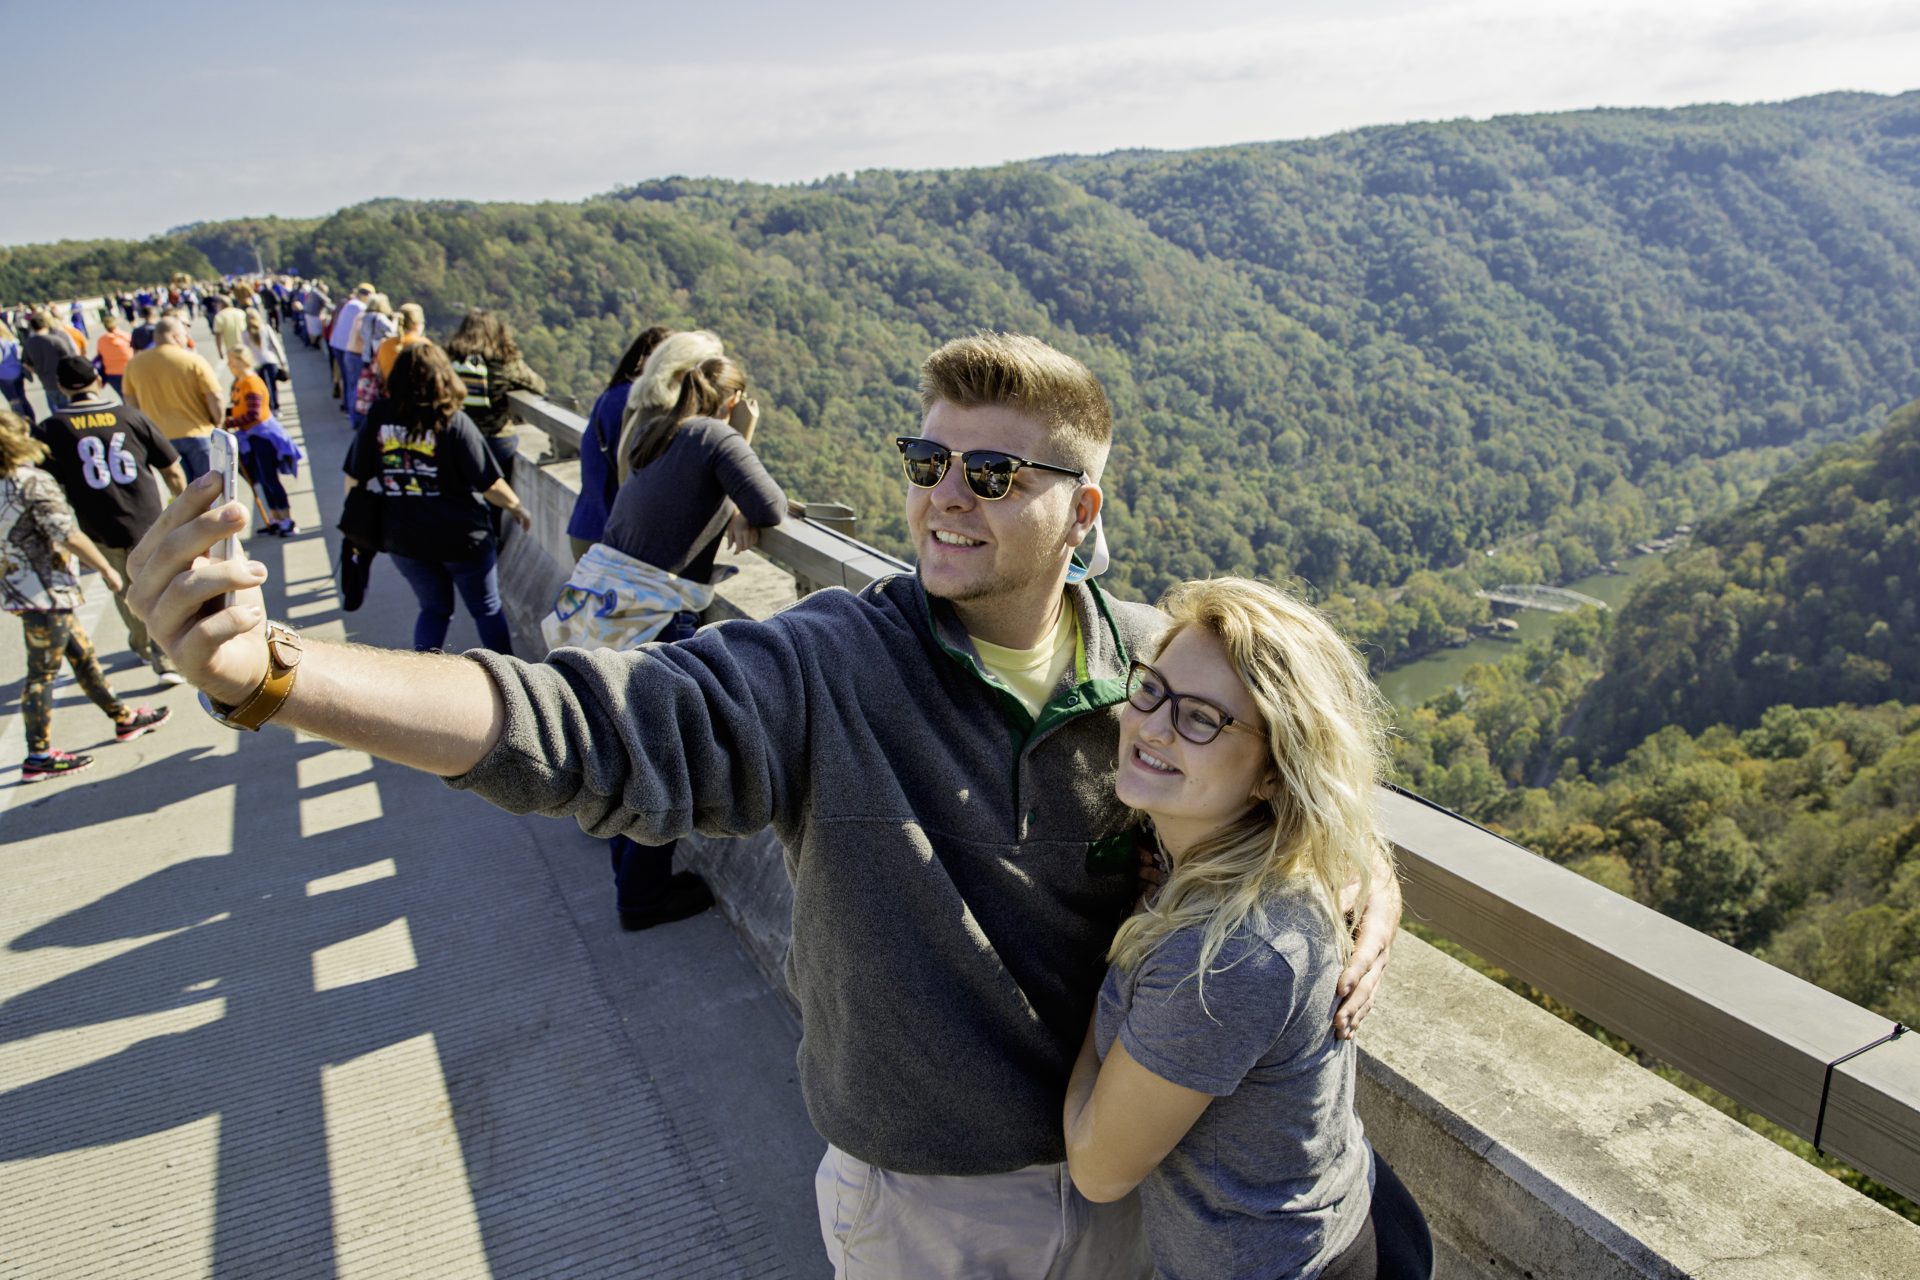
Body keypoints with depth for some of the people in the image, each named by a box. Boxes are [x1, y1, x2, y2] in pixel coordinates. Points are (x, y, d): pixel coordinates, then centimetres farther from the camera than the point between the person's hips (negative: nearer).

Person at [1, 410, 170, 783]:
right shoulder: (33, 482, -17)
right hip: (45, 591, -8)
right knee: (42, 672, 0)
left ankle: (123, 717, 32)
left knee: (82, 652, 19)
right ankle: (38, 756, 7)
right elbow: (69, 536, -21)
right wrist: (107, 570, -10)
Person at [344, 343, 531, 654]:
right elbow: (489, 484, -14)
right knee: (488, 609, 14)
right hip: (460, 536, -3)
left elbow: (354, 477, 1)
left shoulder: (378, 418, -6)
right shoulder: (453, 422, -17)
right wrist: (516, 507, 4)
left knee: (434, 609, 21)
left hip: (403, 538, 4)